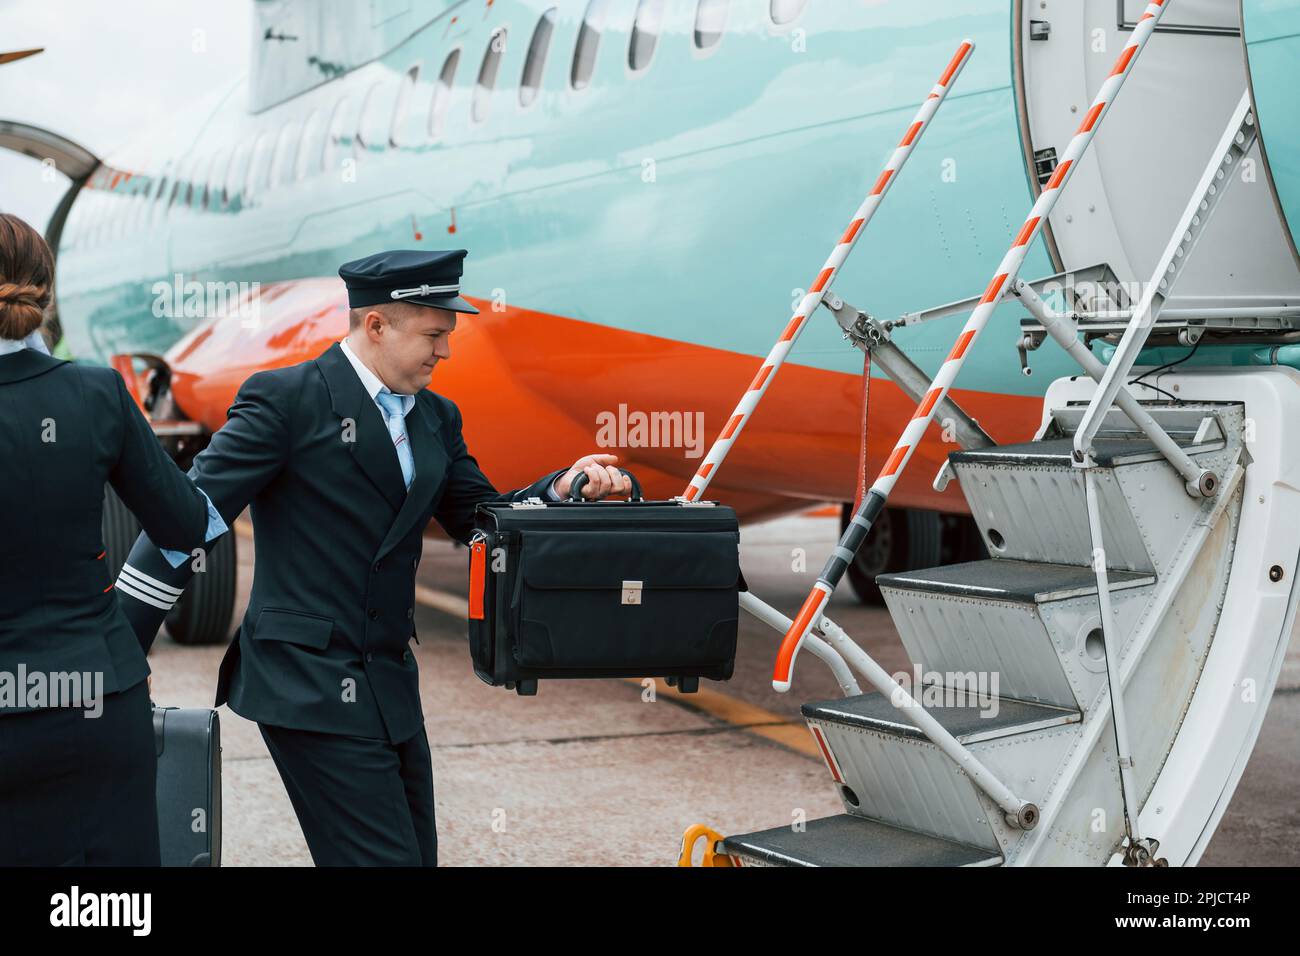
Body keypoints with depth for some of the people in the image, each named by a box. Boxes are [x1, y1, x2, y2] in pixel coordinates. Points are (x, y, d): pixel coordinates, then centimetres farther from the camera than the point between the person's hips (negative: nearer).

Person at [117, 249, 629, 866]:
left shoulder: (436, 417, 13)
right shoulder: (285, 398, -10)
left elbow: (480, 518, 15)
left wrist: (562, 488, -4)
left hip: (391, 687, 8)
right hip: (312, 690, -8)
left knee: (416, 854, 12)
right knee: (384, 858, -7)